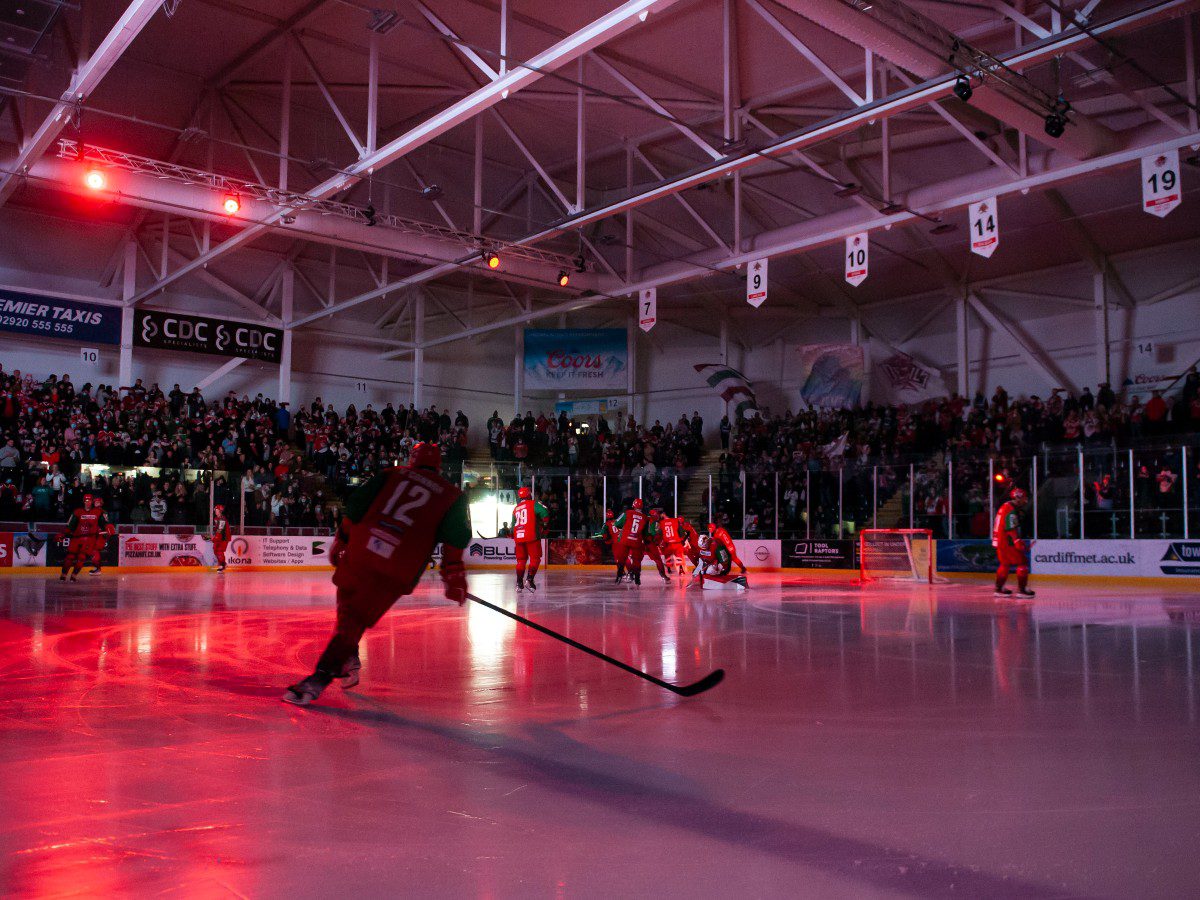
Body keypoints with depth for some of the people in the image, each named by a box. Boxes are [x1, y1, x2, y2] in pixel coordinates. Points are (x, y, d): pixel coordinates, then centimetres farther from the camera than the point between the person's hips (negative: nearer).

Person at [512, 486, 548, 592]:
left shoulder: (515, 509, 19)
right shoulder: (533, 504, 2)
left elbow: (513, 525, 22)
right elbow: (544, 512, -13)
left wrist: (514, 537, 33)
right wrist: (544, 524, 2)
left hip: (518, 537, 5)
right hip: (531, 536, -5)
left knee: (521, 559, 13)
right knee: (535, 558, 1)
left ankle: (519, 583, 10)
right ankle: (529, 579, -12)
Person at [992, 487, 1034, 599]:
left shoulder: (1006, 506, 16)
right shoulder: (1011, 511, -17)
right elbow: (1011, 529, -25)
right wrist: (1018, 542, -29)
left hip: (999, 540, 11)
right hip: (1006, 542, -11)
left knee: (1005, 564, 21)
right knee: (1022, 562, -6)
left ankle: (999, 589, 25)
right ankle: (1022, 589, -7)